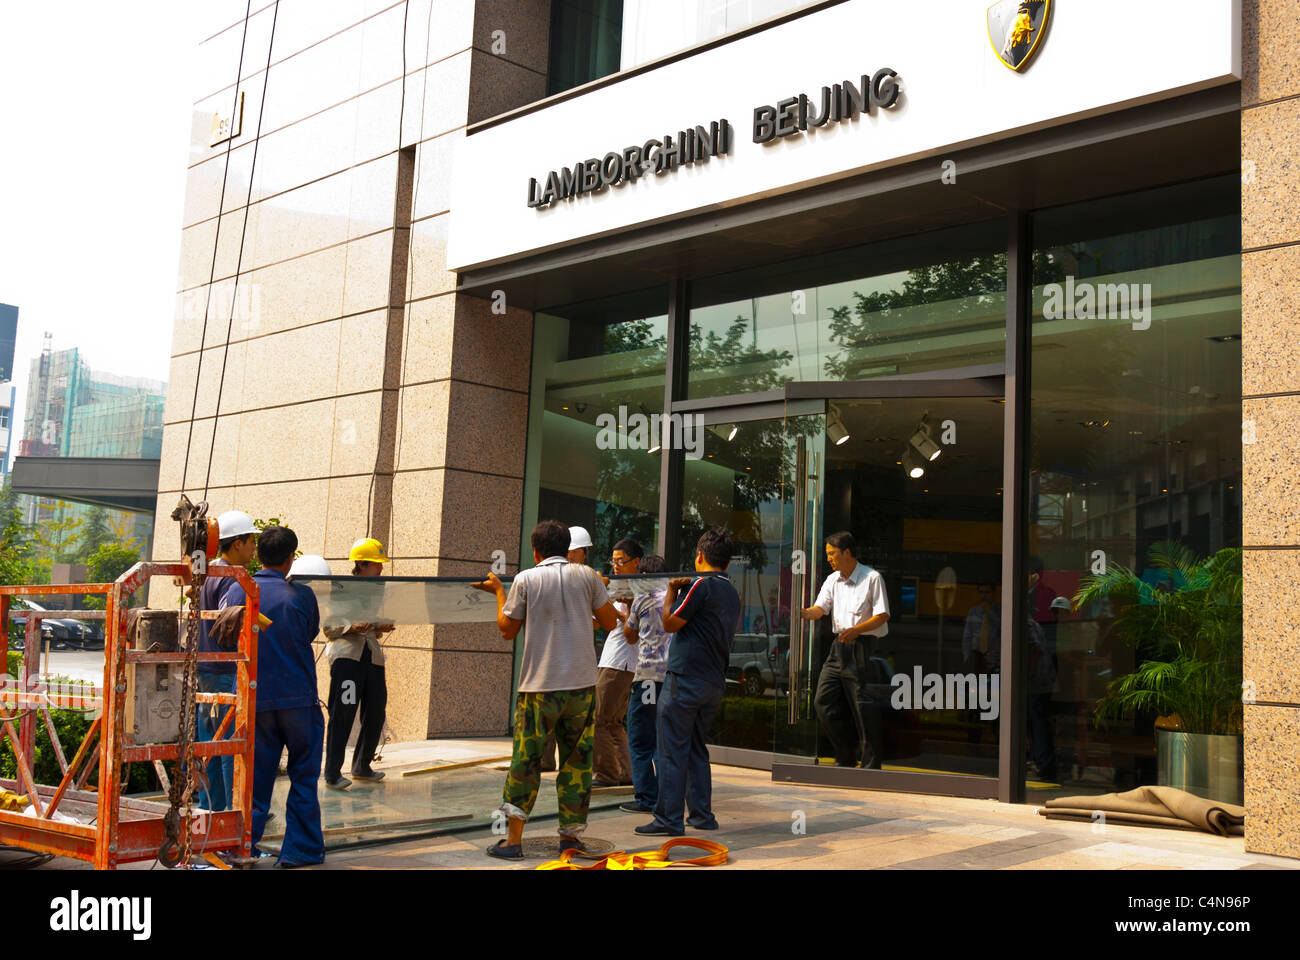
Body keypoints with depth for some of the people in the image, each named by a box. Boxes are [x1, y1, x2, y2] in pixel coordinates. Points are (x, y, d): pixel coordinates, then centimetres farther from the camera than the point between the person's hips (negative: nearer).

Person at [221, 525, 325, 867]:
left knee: (255, 777, 11)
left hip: (254, 697, 3)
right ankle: (300, 849, 11)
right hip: (298, 695, -2)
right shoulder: (301, 595, -7)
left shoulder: (237, 592, -1)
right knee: (303, 775, 8)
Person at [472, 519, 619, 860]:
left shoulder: (525, 579, -1)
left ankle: (513, 839, 4)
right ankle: (570, 836, 14)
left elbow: (507, 630, 8)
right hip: (582, 684, 1)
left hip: (539, 685, -1)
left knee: (525, 761, 5)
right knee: (577, 760, 10)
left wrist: (499, 591, 21)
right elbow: (610, 622, 8)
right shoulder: (586, 575, 2)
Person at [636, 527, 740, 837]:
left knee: (672, 750, -4)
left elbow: (669, 623, -9)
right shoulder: (732, 594, 14)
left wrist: (671, 591, 6)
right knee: (696, 748, 16)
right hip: (714, 683, 8)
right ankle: (702, 814, 18)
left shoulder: (701, 585, -12)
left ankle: (669, 819, -3)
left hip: (685, 678, -8)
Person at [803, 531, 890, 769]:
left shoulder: (872, 578, -7)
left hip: (863, 649, -7)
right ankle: (846, 757, 19)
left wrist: (856, 630, -24)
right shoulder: (832, 580, 13)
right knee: (823, 702, 5)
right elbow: (820, 608, 4)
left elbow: (883, 615, -10)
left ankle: (870, 763, 9)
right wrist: (806, 613, -18)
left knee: (862, 707, -4)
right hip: (839, 647, 7)